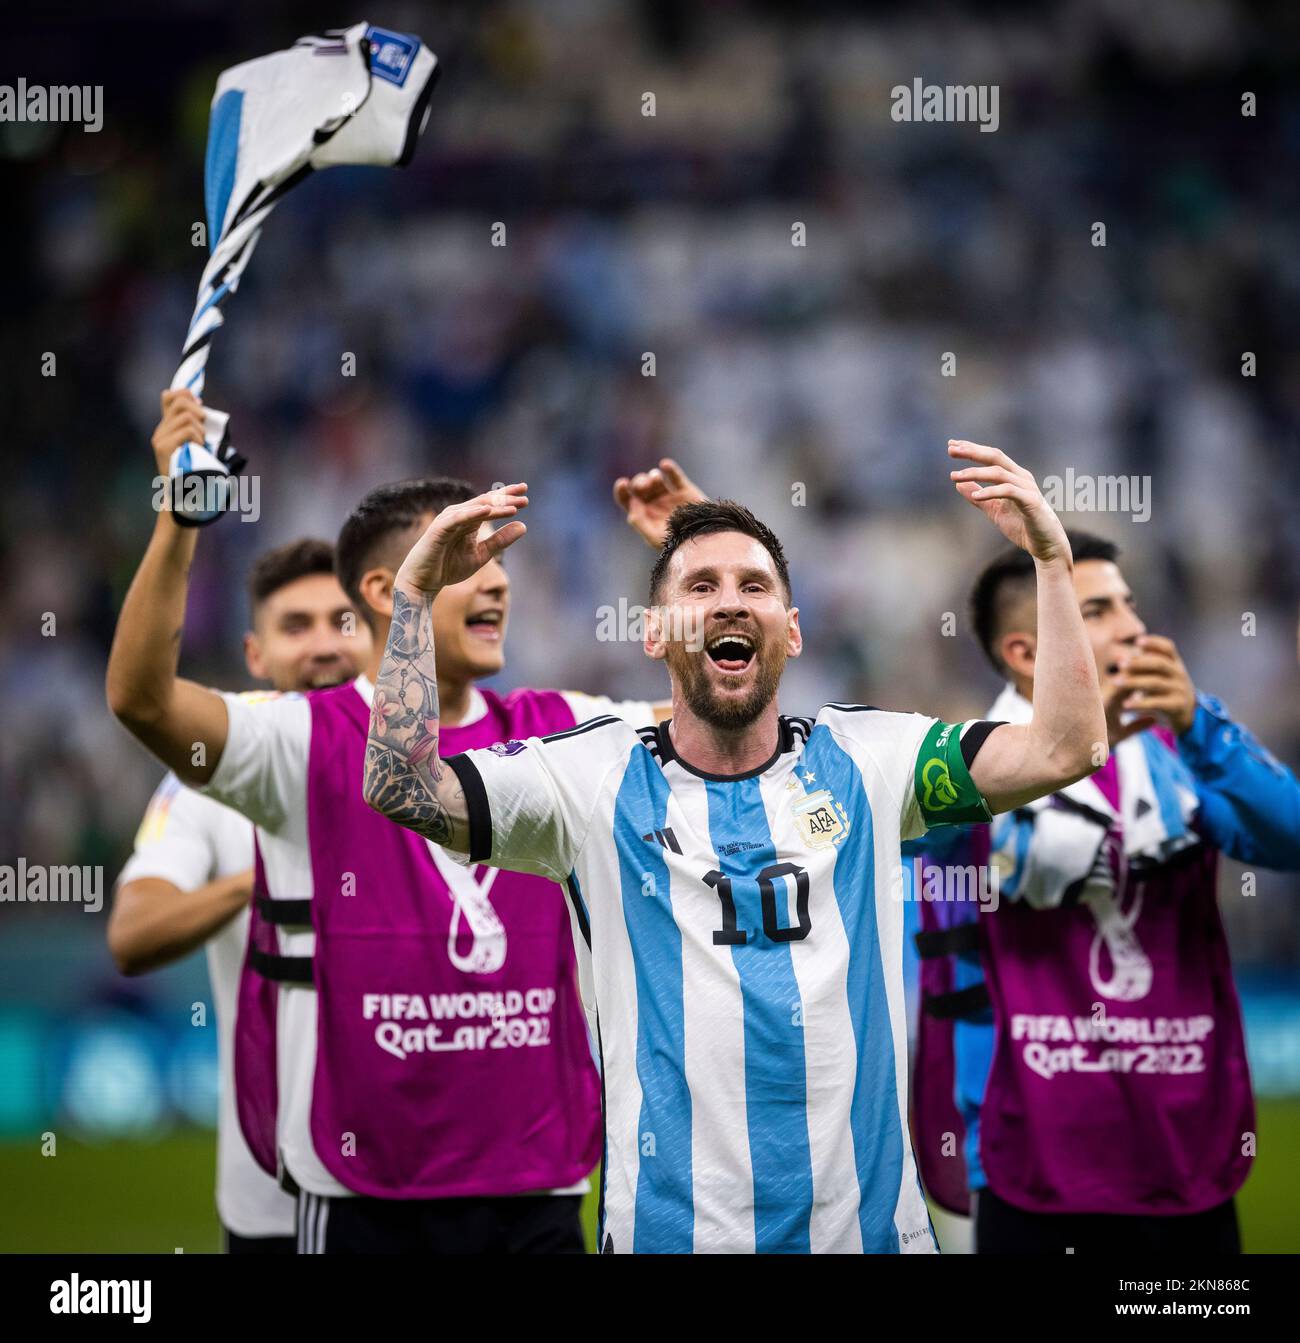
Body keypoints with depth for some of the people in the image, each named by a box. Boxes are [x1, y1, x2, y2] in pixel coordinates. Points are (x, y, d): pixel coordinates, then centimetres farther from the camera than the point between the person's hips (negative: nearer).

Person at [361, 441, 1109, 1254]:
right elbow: (400, 785, -8)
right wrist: (418, 596, -12)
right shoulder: (595, 778, 3)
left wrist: (1052, 559, -7)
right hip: (670, 1227, -1)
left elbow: (1065, 750, -2)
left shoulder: (863, 760, 6)